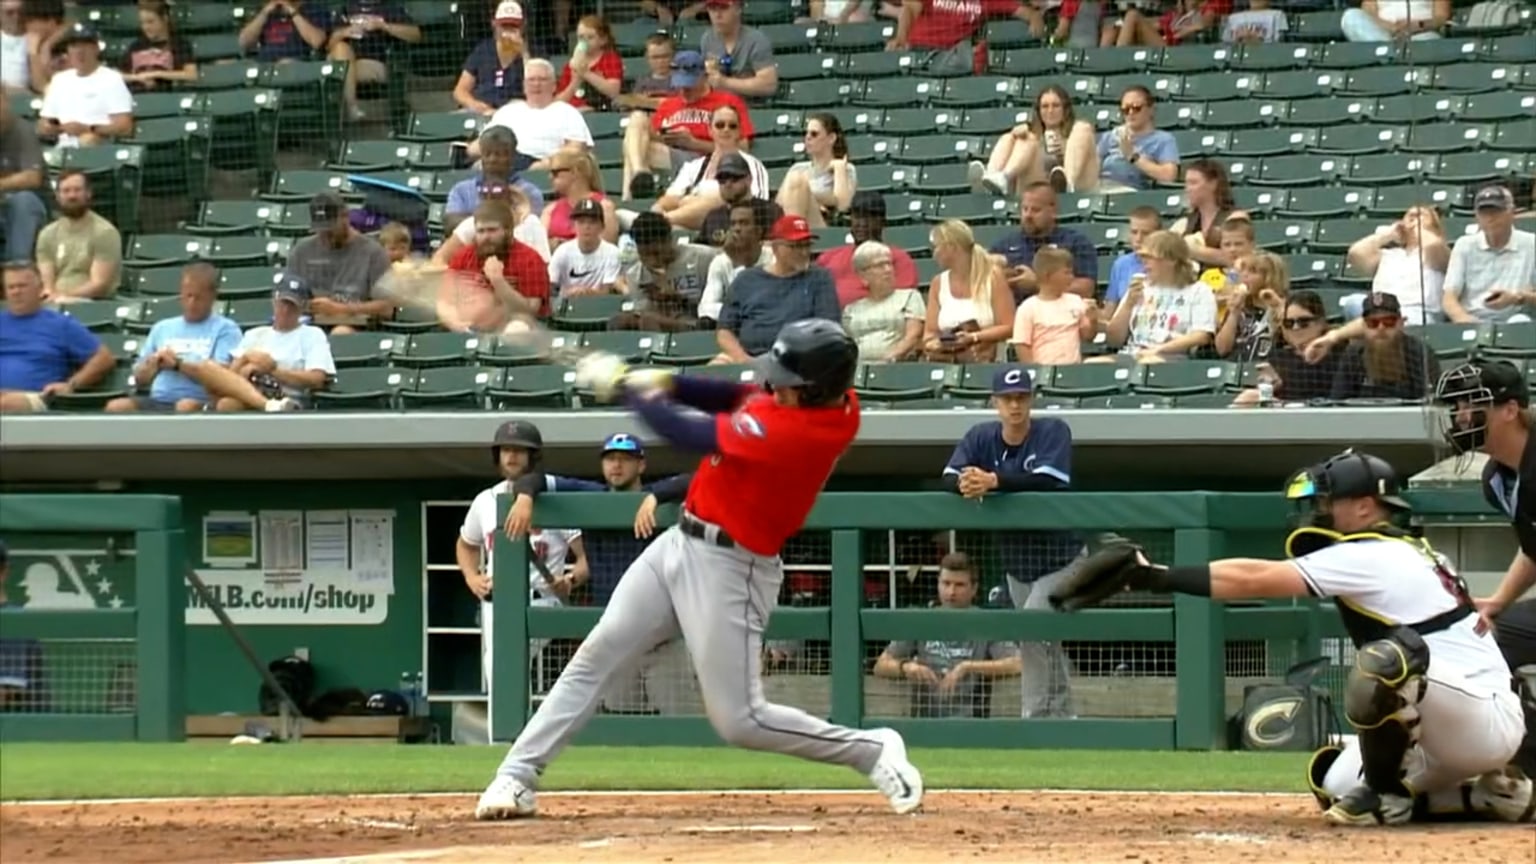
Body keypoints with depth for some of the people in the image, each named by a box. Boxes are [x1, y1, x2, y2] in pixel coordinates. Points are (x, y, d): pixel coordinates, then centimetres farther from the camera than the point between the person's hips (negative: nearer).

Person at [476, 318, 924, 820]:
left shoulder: (797, 430, -30)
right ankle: (517, 779, 10)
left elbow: (691, 435, -25)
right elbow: (738, 399, 10)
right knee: (595, 657, 7)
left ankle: (874, 751, 12)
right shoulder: (835, 399, -5)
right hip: (681, 543, 9)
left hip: (726, 568, -9)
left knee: (740, 721, -4)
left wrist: (629, 388, -10)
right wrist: (664, 383, -5)